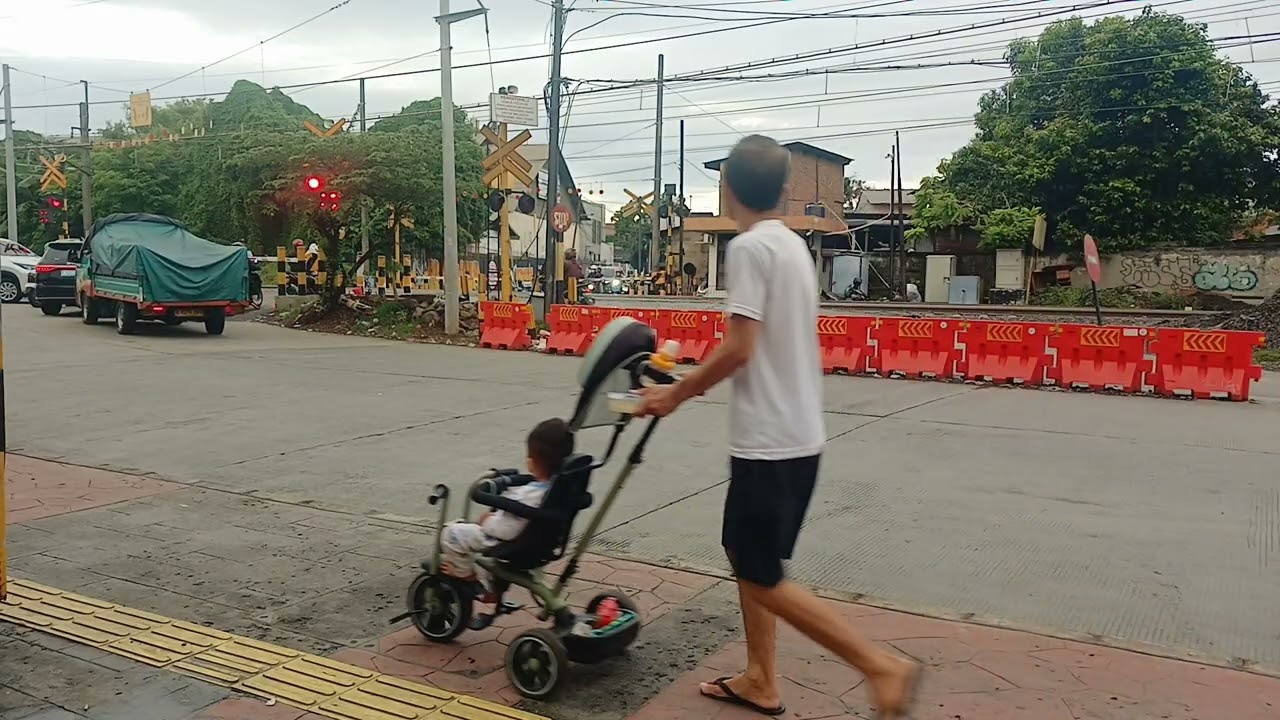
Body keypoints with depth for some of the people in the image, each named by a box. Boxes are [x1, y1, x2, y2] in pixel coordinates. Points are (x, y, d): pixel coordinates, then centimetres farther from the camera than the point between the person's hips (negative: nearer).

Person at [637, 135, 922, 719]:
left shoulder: (749, 247, -15)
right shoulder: (794, 245, 12)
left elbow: (740, 349, -21)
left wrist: (676, 394, -8)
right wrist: (694, 384, 21)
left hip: (768, 441, -9)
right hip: (799, 434, 9)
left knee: (762, 576, 1)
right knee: (746, 554, 19)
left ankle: (882, 665, 3)